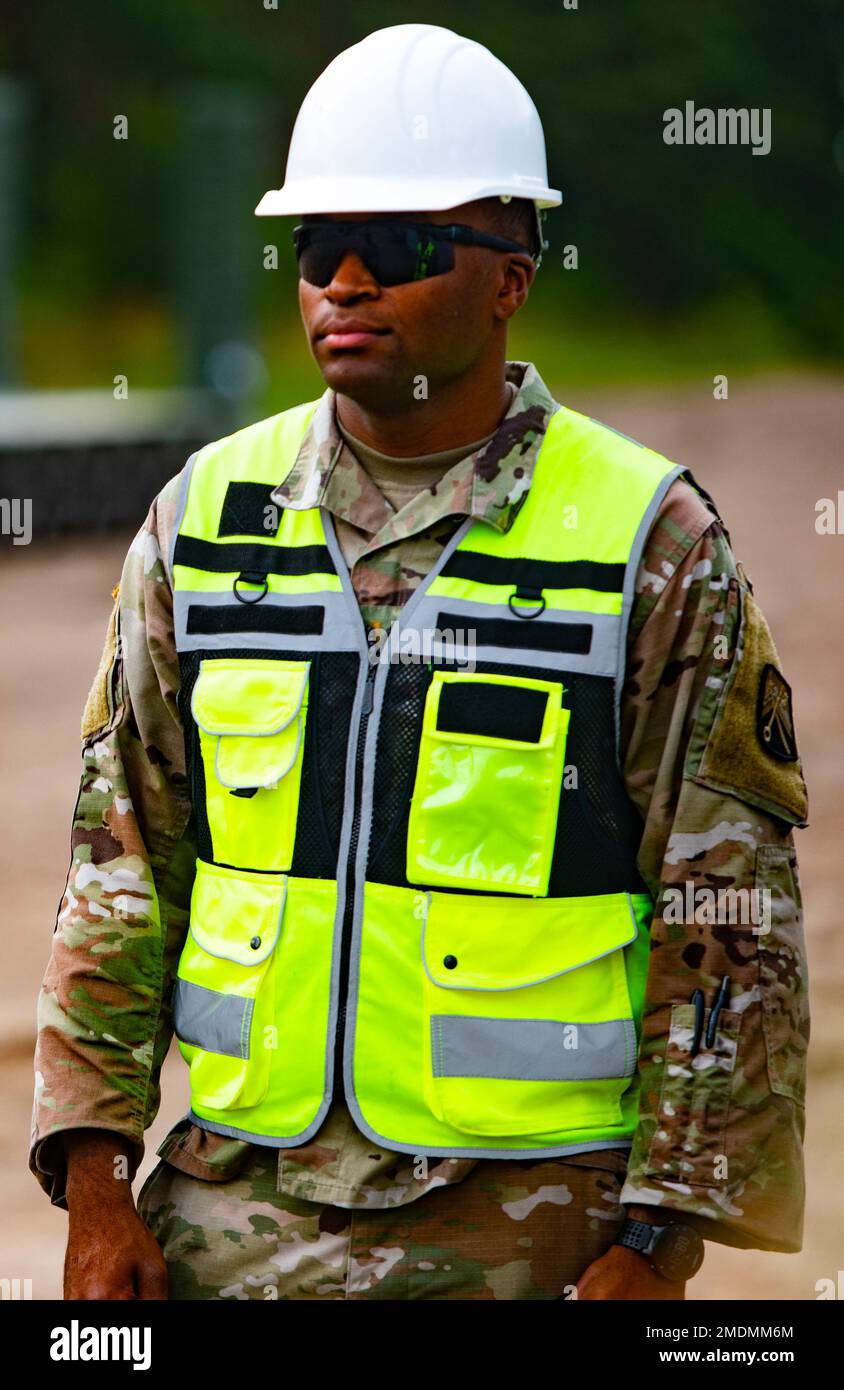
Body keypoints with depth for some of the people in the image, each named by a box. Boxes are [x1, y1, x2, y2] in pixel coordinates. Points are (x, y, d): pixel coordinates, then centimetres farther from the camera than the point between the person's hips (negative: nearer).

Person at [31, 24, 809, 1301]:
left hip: (532, 1230, -3)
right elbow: (120, 873, 10)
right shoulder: (207, 517, 7)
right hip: (238, 1213, 3)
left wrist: (653, 1250, -9)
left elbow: (730, 934, -4)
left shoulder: (656, 545, -3)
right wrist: (97, 1190, 1)